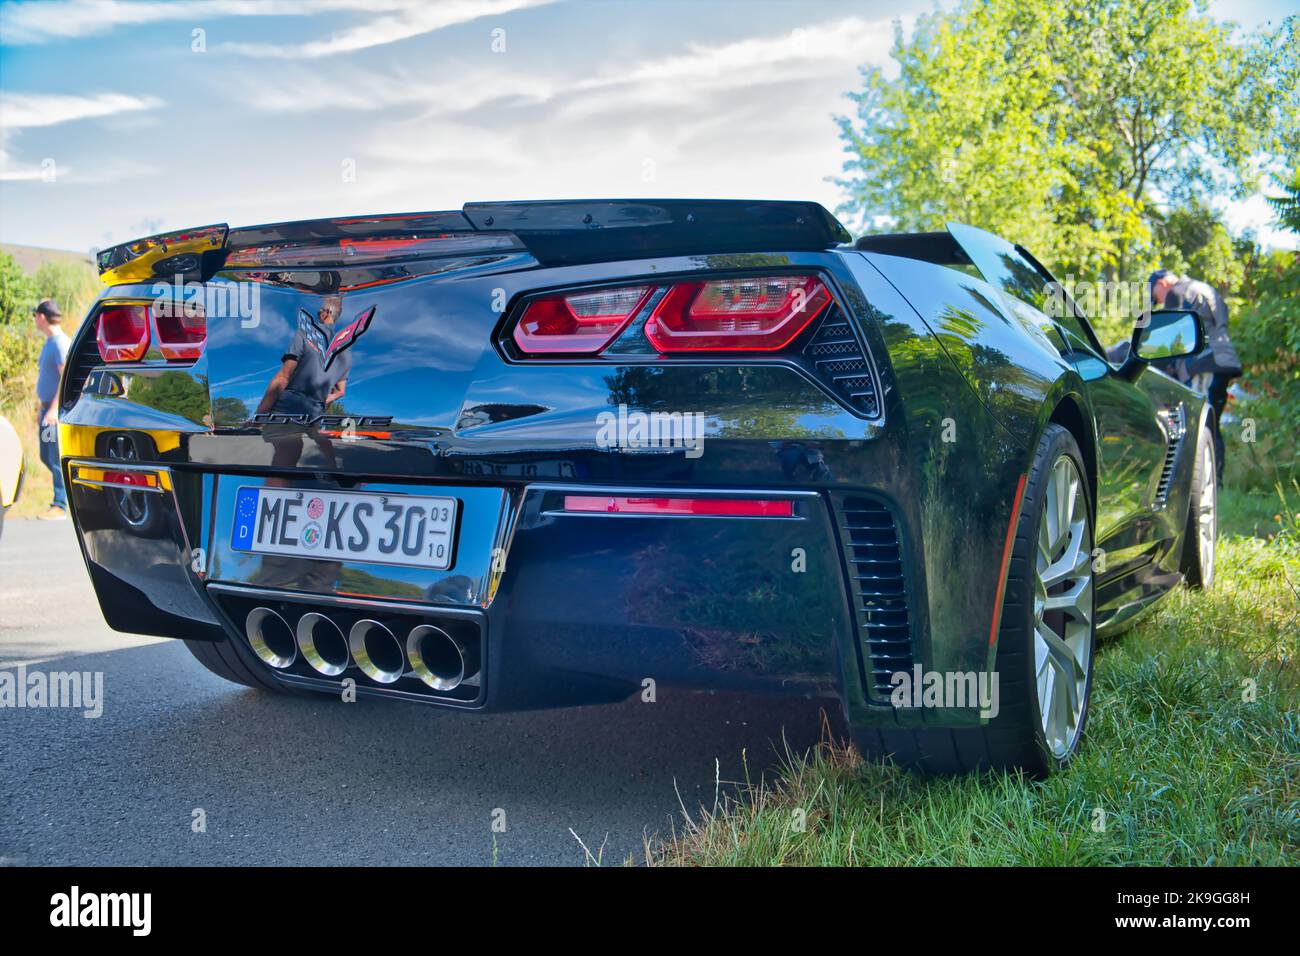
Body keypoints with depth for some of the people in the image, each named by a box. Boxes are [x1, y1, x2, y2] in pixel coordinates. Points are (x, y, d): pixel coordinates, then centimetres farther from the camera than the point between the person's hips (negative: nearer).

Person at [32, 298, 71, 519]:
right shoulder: (48, 343, 16)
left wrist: (54, 408, -25)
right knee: (46, 456, 13)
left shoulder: (61, 343, -13)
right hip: (47, 409, 10)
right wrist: (41, 409, 24)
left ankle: (60, 506, -5)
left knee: (57, 457, -8)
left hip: (58, 410, -10)